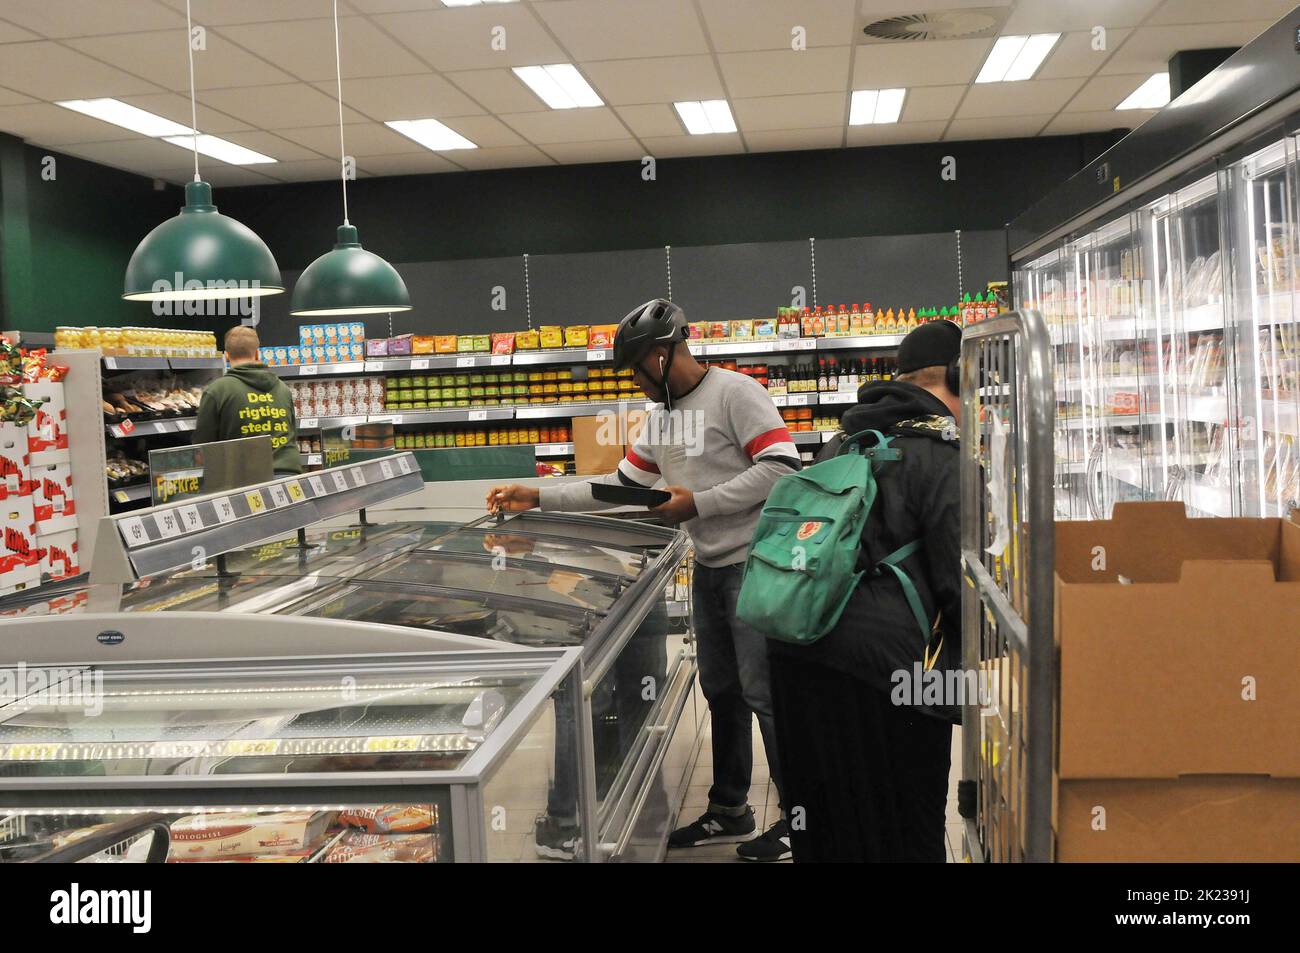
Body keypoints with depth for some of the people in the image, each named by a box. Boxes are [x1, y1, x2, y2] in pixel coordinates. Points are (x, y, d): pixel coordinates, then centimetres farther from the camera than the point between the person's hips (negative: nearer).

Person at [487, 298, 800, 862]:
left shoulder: (735, 393, -13)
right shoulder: (662, 414, 14)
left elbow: (782, 468, -21)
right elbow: (621, 487, 16)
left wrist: (698, 503, -19)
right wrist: (537, 498, 9)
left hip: (754, 563, -9)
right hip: (709, 567, 9)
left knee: (763, 693, -3)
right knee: (721, 692, 16)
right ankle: (729, 812, 29)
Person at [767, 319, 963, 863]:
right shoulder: (941, 458, -9)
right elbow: (961, 580, -11)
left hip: (798, 656, 8)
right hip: (883, 665, -8)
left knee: (827, 830, 19)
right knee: (904, 836, 5)